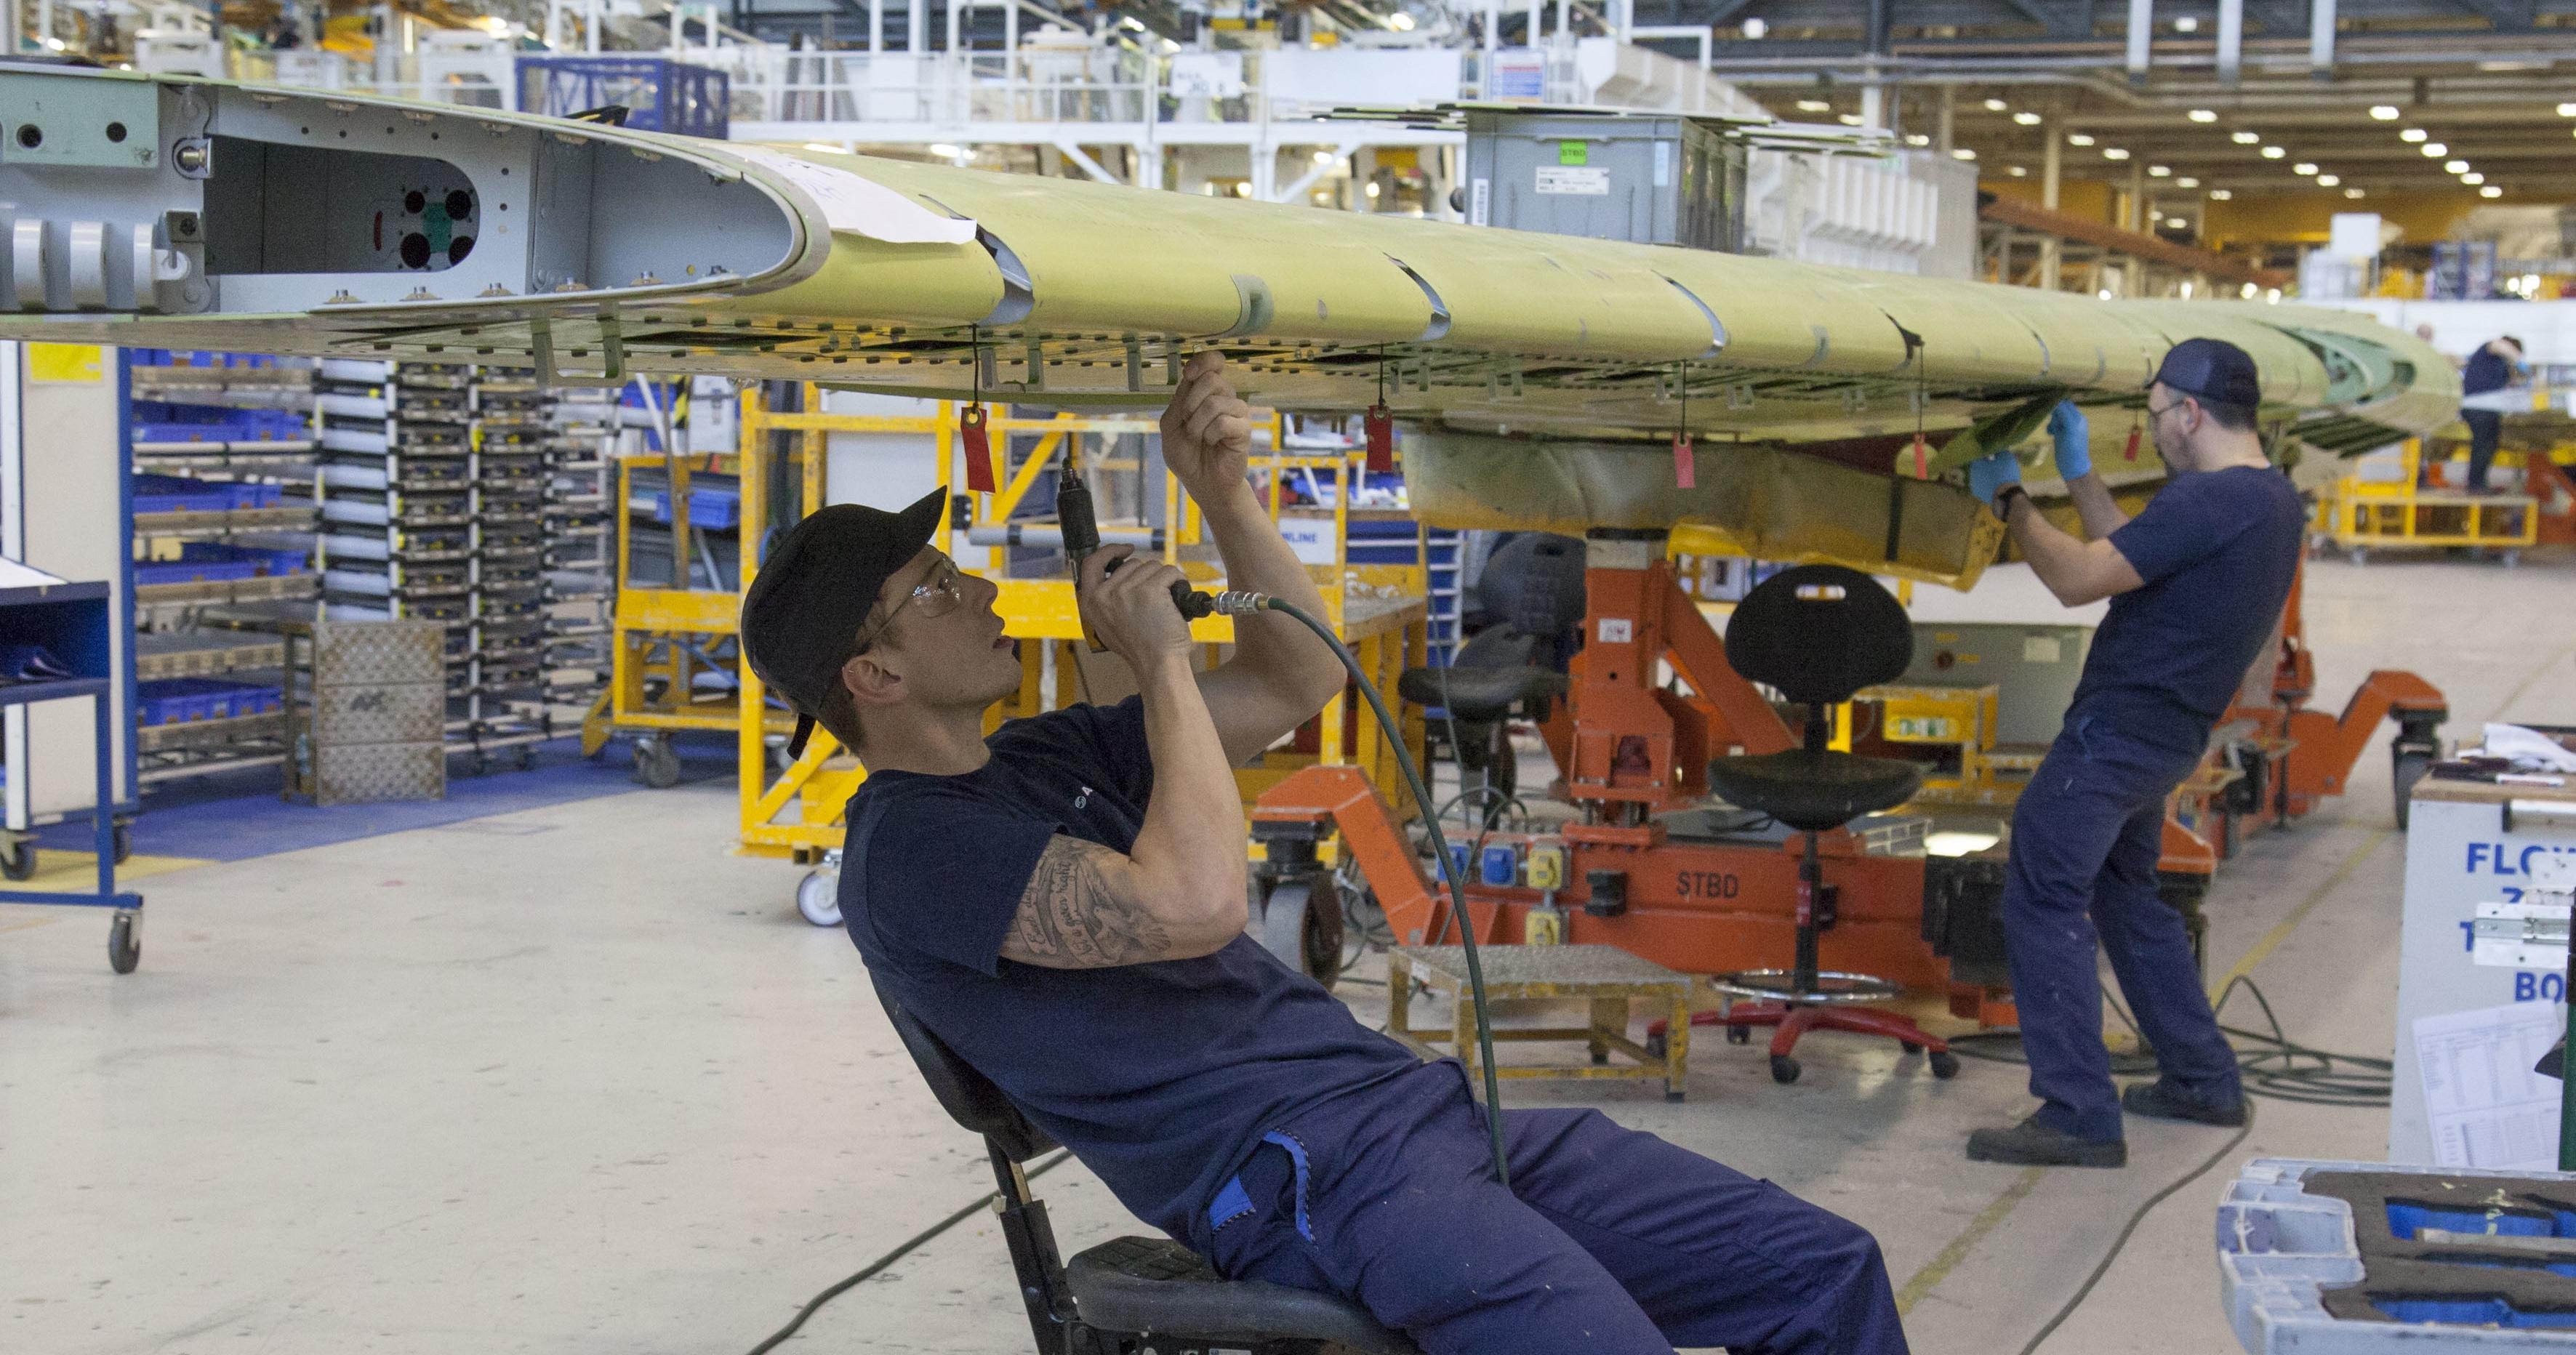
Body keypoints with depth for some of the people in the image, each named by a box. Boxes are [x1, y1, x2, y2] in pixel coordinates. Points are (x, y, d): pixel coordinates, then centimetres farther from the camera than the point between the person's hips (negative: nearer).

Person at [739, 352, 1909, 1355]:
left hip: (1400, 1095, 9)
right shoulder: (905, 852, -8)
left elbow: (1296, 683, 26)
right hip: (1300, 1180, -9)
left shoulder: (1047, 760, 21)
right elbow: (1192, 902, -21)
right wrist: (1160, 657, -8)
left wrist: (1223, 494, 11)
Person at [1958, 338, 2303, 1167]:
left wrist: (2009, 498, -6)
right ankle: (2204, 1082, 32)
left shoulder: (2210, 501, -21)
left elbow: (2079, 579, -19)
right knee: (2123, 894, 24)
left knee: (2043, 902, -6)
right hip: (2166, 735, 10)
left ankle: (2081, 1116, -7)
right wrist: (2079, 475, 22)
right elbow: (2130, 557, 19)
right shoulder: (2272, 499, 11)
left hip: (2120, 727, -10)